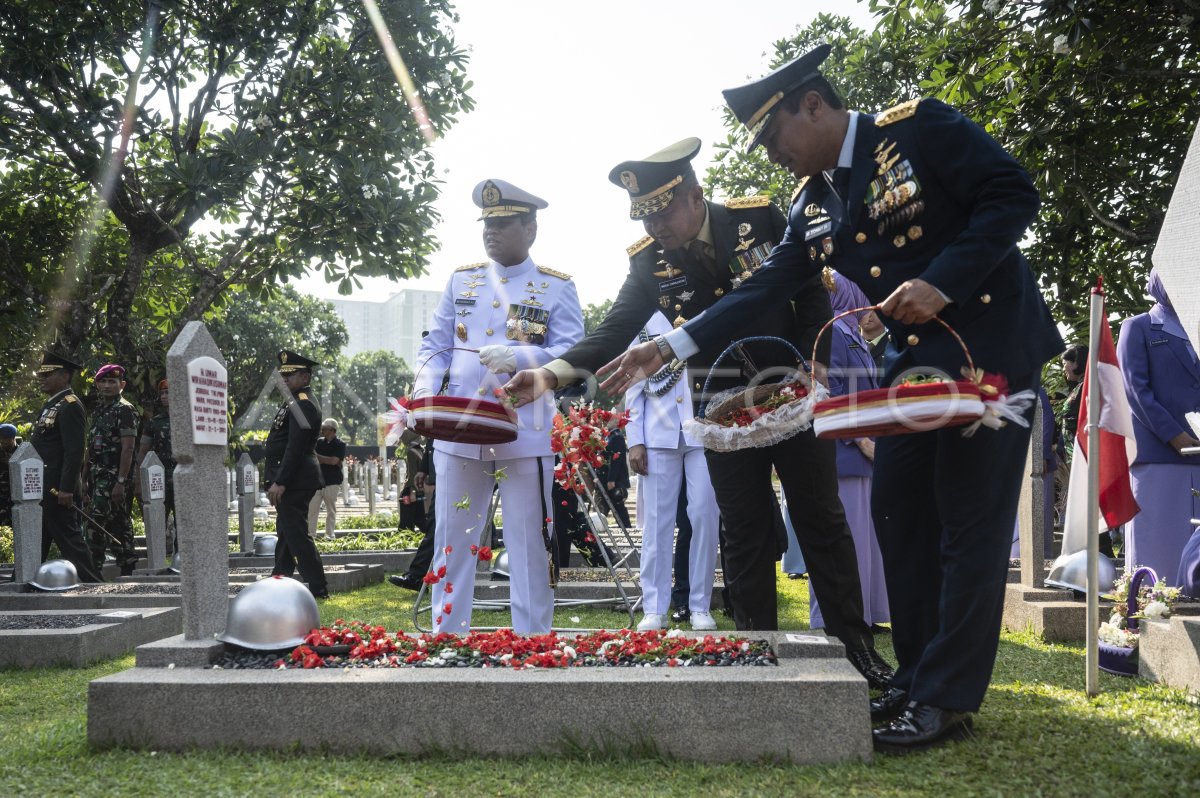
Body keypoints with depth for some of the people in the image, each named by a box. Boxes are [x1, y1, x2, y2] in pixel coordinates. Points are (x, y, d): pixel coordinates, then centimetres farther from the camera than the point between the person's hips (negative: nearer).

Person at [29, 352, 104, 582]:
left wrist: (66, 489, -24)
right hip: (43, 489, 10)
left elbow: (75, 451, -21)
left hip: (57, 489, -10)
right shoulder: (52, 405, 17)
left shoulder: (70, 406, -14)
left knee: (69, 539, -6)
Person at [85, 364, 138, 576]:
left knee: (98, 522, -13)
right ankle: (127, 568, 13)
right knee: (120, 524, 10)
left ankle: (94, 568, -10)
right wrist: (87, 479, 15)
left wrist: (121, 482, -21)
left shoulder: (124, 410, -8)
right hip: (98, 477, 8)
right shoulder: (99, 410, 17)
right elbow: (91, 448, 19)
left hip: (115, 477, -8)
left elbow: (128, 449, -15)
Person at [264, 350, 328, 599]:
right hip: (291, 481, 11)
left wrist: (279, 482, -25)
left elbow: (295, 448, -23)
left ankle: (317, 586, -5)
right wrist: (276, 480, 20)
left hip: (294, 481, -11)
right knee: (286, 532, 17)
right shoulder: (295, 403, 17)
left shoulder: (303, 405, -16)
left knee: (295, 532, -8)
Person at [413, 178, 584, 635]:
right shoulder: (461, 280, 13)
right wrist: (425, 388, -7)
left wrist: (518, 357, -23)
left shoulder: (557, 287, 2)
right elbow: (435, 346, 13)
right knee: (451, 540, 8)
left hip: (525, 435, -3)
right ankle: (447, 635, 19)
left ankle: (532, 642, 13)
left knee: (529, 544, 3)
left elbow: (572, 354, -7)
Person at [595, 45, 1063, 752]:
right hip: (916, 367, 8)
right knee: (901, 516, 9)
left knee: (971, 522, -5)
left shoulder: (920, 128, -10)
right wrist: (671, 348, -1)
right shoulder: (812, 207, 9)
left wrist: (942, 281, -23)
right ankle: (916, 677, 20)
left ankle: (950, 699, 2)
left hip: (991, 348, -7)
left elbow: (1014, 194, -14)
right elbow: (763, 293, 6)